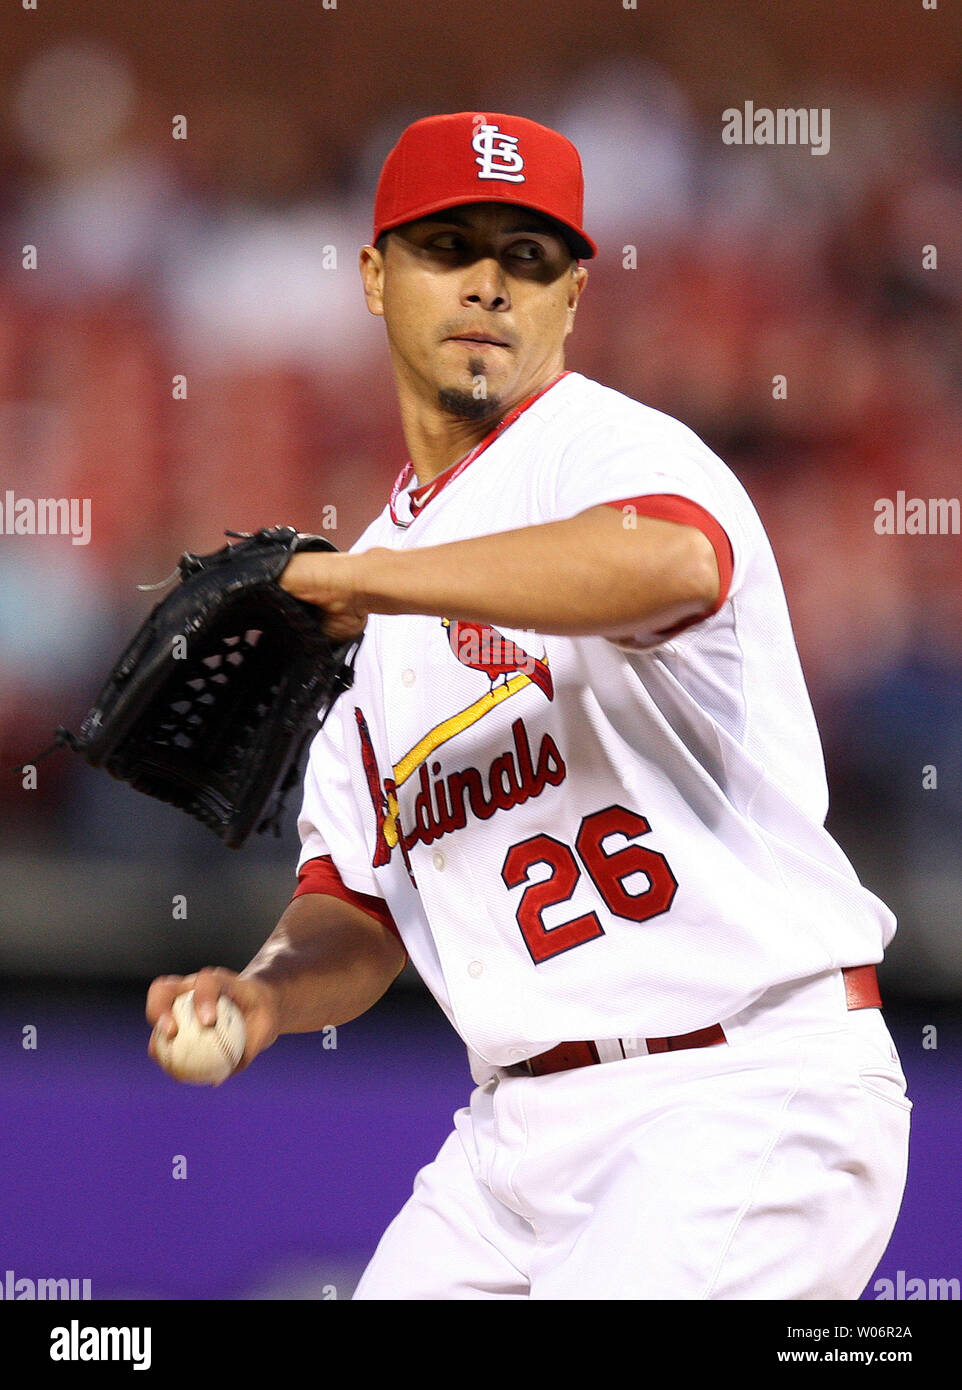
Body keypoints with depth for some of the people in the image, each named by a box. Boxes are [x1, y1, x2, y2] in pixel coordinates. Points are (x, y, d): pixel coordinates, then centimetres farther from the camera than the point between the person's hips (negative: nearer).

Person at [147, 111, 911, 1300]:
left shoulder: (612, 450, -8)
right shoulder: (378, 594, 18)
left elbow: (671, 562, -35)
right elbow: (359, 910, 19)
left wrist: (337, 575, -32)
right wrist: (265, 994, -4)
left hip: (752, 1092, -8)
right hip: (525, 1126, 8)